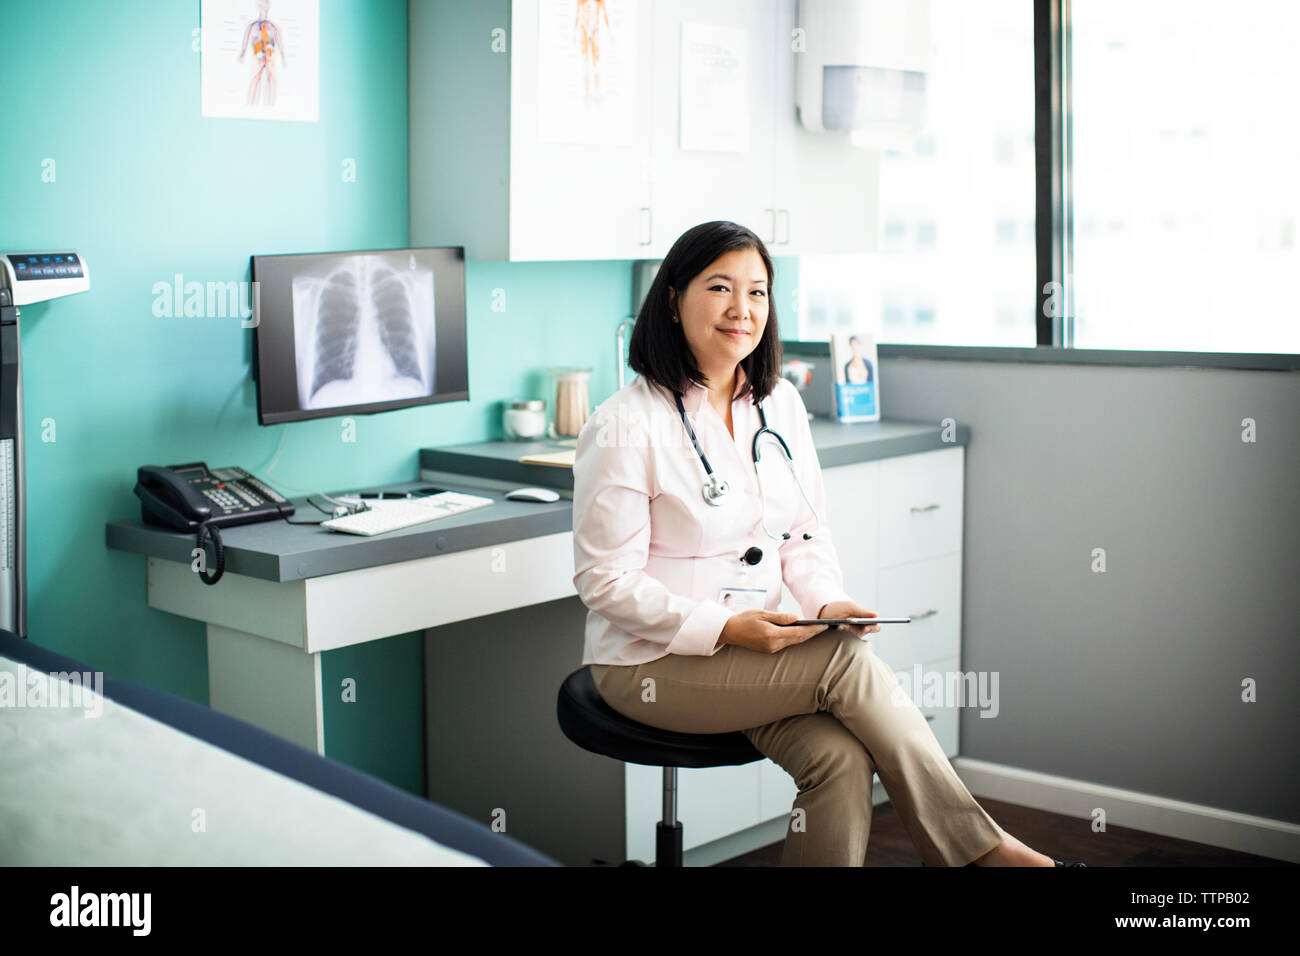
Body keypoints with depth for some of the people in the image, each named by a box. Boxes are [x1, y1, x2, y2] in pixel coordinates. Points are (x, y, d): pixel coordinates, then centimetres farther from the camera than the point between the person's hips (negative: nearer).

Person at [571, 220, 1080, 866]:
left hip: (753, 649, 6)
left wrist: (825, 601, -9)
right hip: (652, 662, -5)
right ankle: (973, 847, -13)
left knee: (840, 759, -23)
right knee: (846, 659, -24)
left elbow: (805, 535, 13)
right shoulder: (624, 426, -13)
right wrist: (725, 628, -23)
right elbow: (606, 580, -13)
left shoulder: (780, 404, 7)